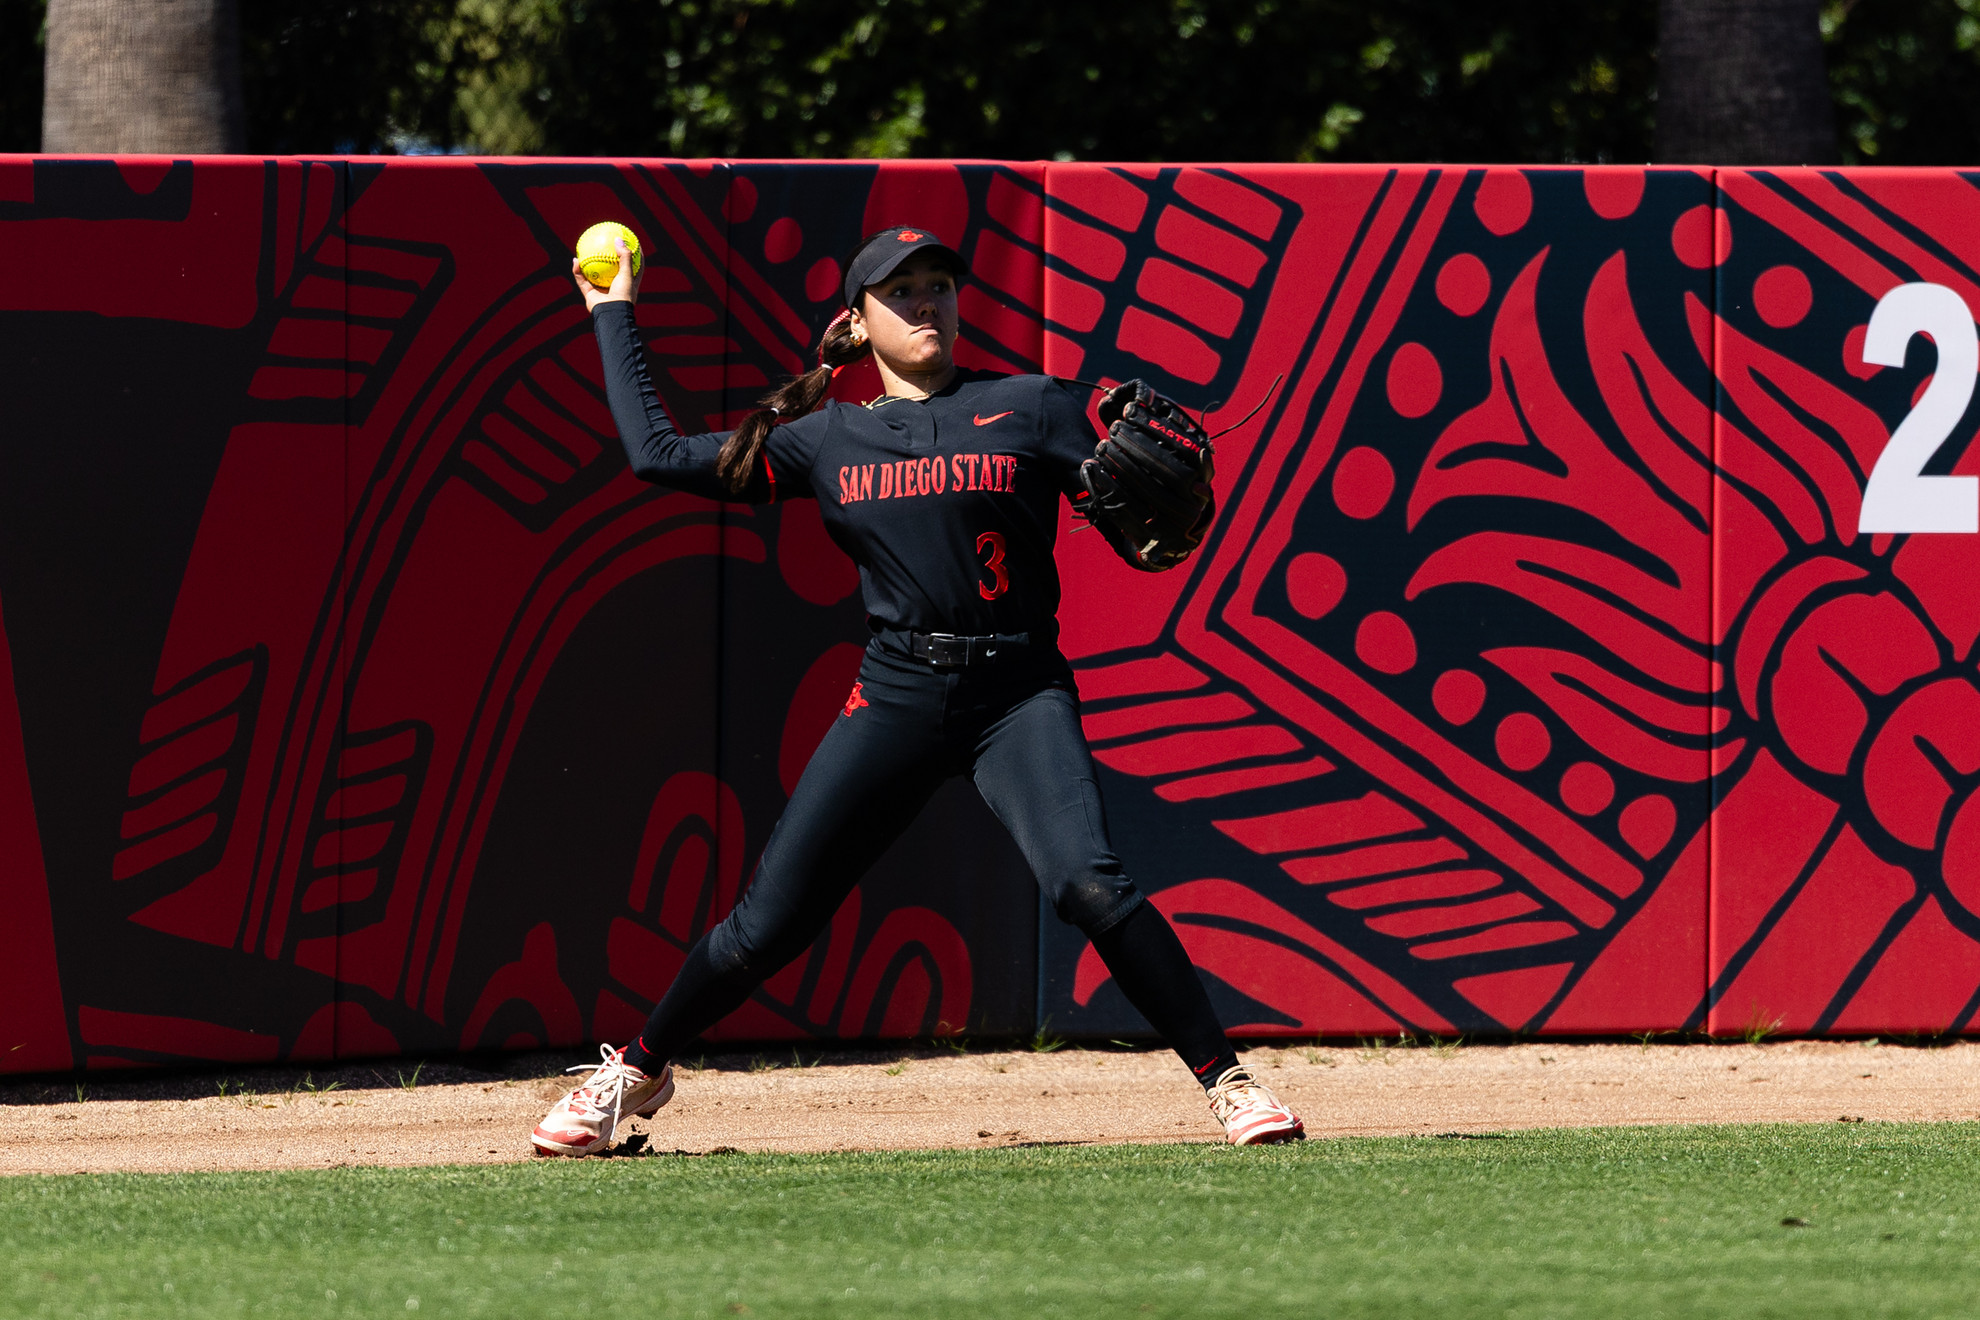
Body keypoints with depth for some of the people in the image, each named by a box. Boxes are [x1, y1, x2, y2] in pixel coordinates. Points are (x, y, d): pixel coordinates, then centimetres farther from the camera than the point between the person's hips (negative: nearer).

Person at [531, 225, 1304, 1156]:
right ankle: (636, 1073, 22)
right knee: (768, 924, 0)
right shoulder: (826, 440, 10)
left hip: (1020, 695, -2)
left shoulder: (1030, 409, 5)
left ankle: (1225, 1080, -18)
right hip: (896, 699, 2)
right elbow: (657, 454, 14)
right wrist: (613, 315, 20)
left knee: (1087, 884, -25)